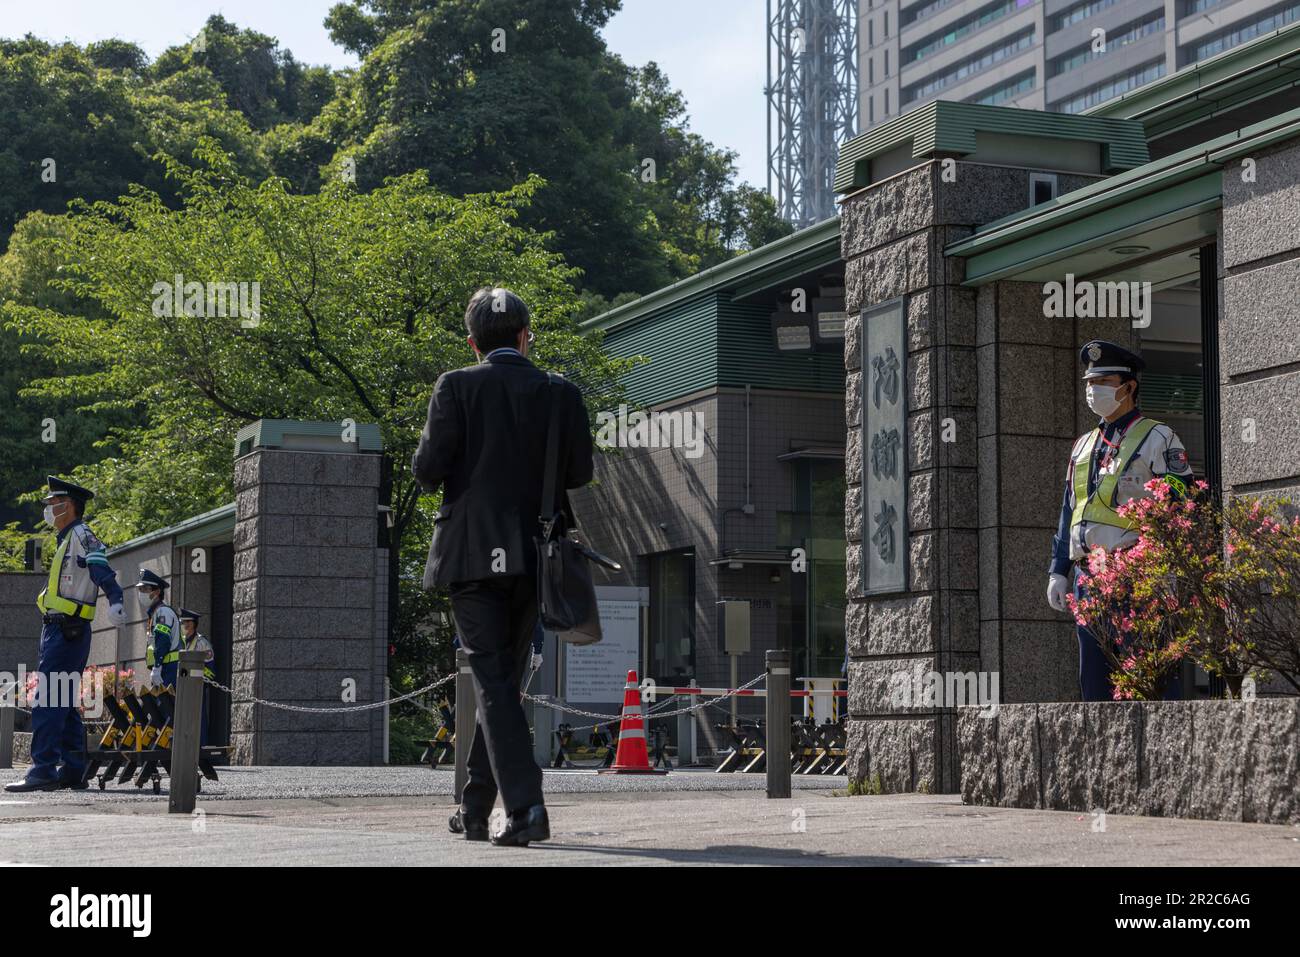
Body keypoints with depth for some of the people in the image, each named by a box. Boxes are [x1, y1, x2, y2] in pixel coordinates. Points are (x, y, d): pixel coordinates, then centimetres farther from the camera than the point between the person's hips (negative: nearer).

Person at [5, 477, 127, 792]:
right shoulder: (68, 539, 23)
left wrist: (115, 599, -41)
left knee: (47, 701, -15)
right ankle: (72, 772, 13)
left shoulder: (81, 534, -7)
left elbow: (102, 569, -25)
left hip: (66, 631, -10)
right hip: (61, 629, 10)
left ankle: (43, 771, -19)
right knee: (65, 704, 11)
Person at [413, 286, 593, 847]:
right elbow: (579, 473, 4)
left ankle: (525, 805, -18)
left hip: (473, 551, -3)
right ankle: (475, 810, 22)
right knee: (505, 679, 14)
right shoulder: (561, 394, 3)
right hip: (533, 557, 4)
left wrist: (428, 460, 13)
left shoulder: (457, 387, -5)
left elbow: (429, 468, -10)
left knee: (492, 680, -5)